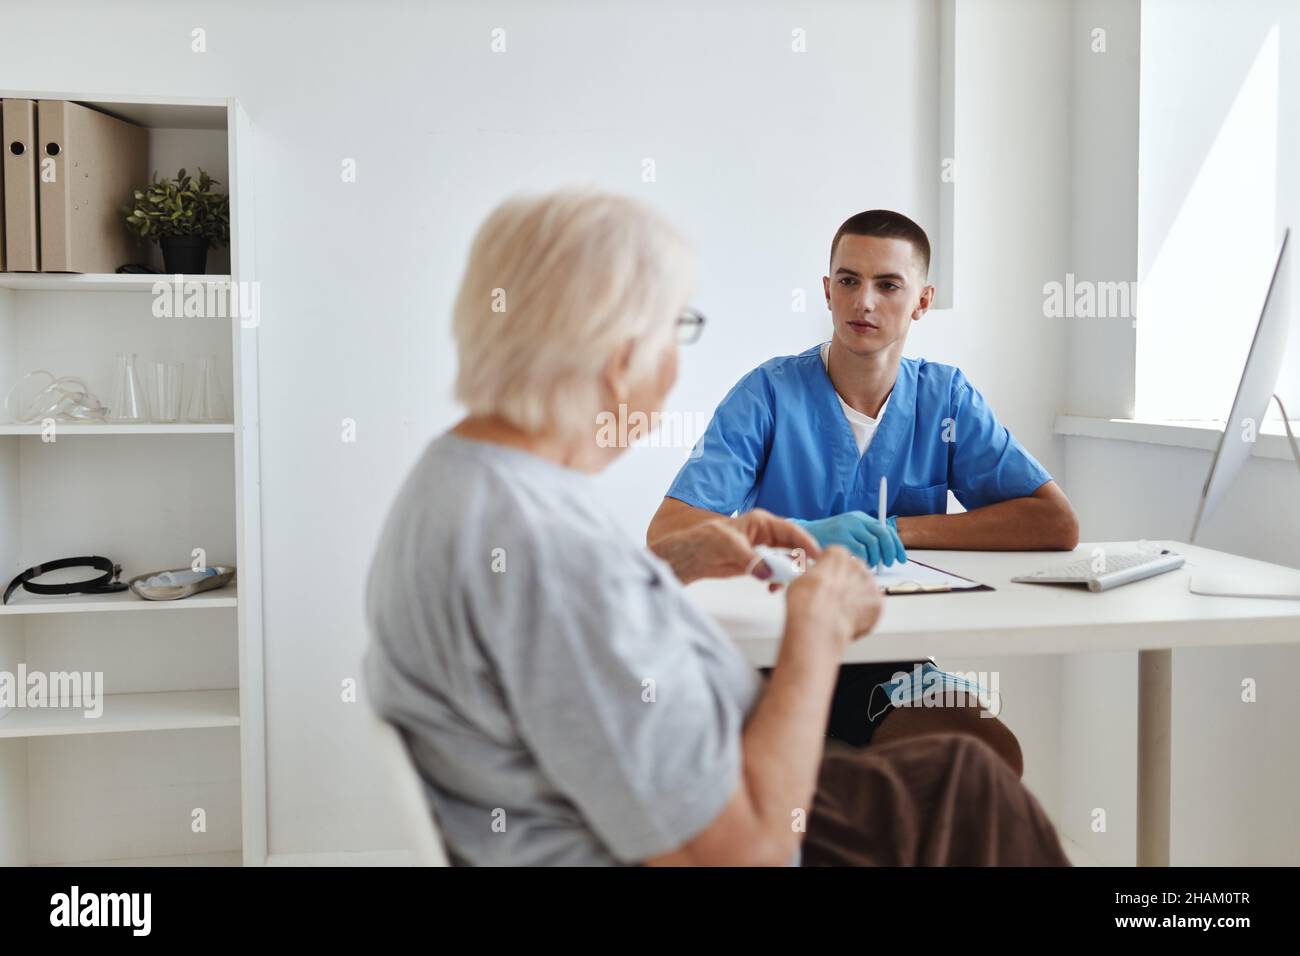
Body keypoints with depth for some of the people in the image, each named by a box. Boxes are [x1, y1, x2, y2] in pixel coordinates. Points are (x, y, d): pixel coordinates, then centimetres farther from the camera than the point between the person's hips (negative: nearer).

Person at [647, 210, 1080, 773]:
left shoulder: (945, 397, 5)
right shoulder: (769, 394, -4)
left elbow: (1057, 525, -3)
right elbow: (666, 533, -14)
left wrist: (899, 530, -10)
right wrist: (803, 535, -29)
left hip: (890, 663, 3)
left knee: (993, 754, -24)